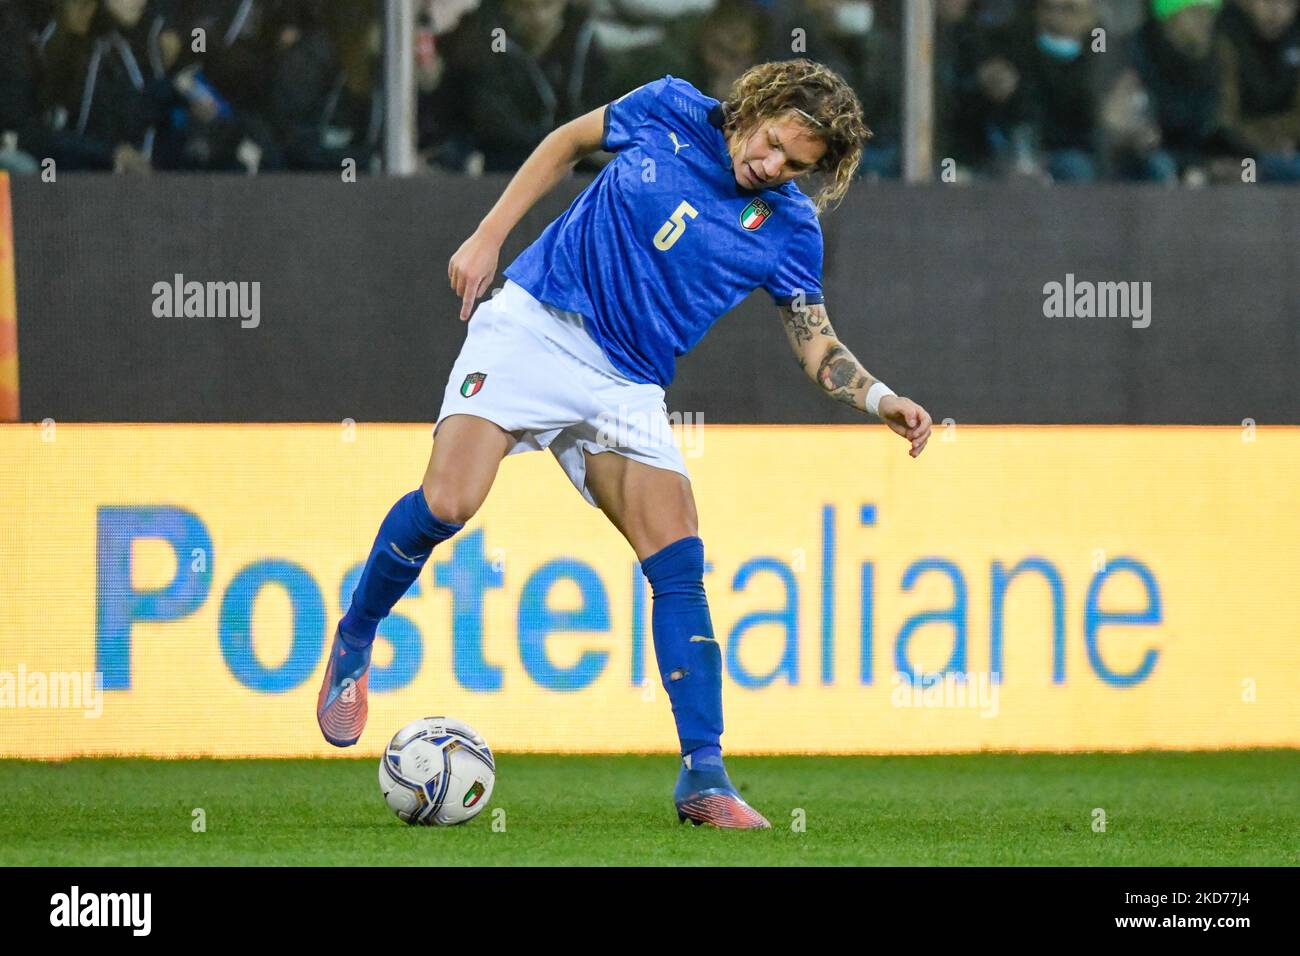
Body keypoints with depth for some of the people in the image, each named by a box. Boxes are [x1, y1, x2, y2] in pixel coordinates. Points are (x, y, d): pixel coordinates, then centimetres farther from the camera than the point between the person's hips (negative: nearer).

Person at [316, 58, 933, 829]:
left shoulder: (790, 231, 1)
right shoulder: (672, 112, -2)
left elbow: (818, 346, 4)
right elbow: (569, 142, 12)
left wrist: (881, 399, -15)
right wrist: (489, 236, 6)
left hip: (625, 389, 2)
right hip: (533, 324, -2)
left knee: (679, 565, -11)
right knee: (448, 504, -21)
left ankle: (704, 776, -8)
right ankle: (353, 643, 7)